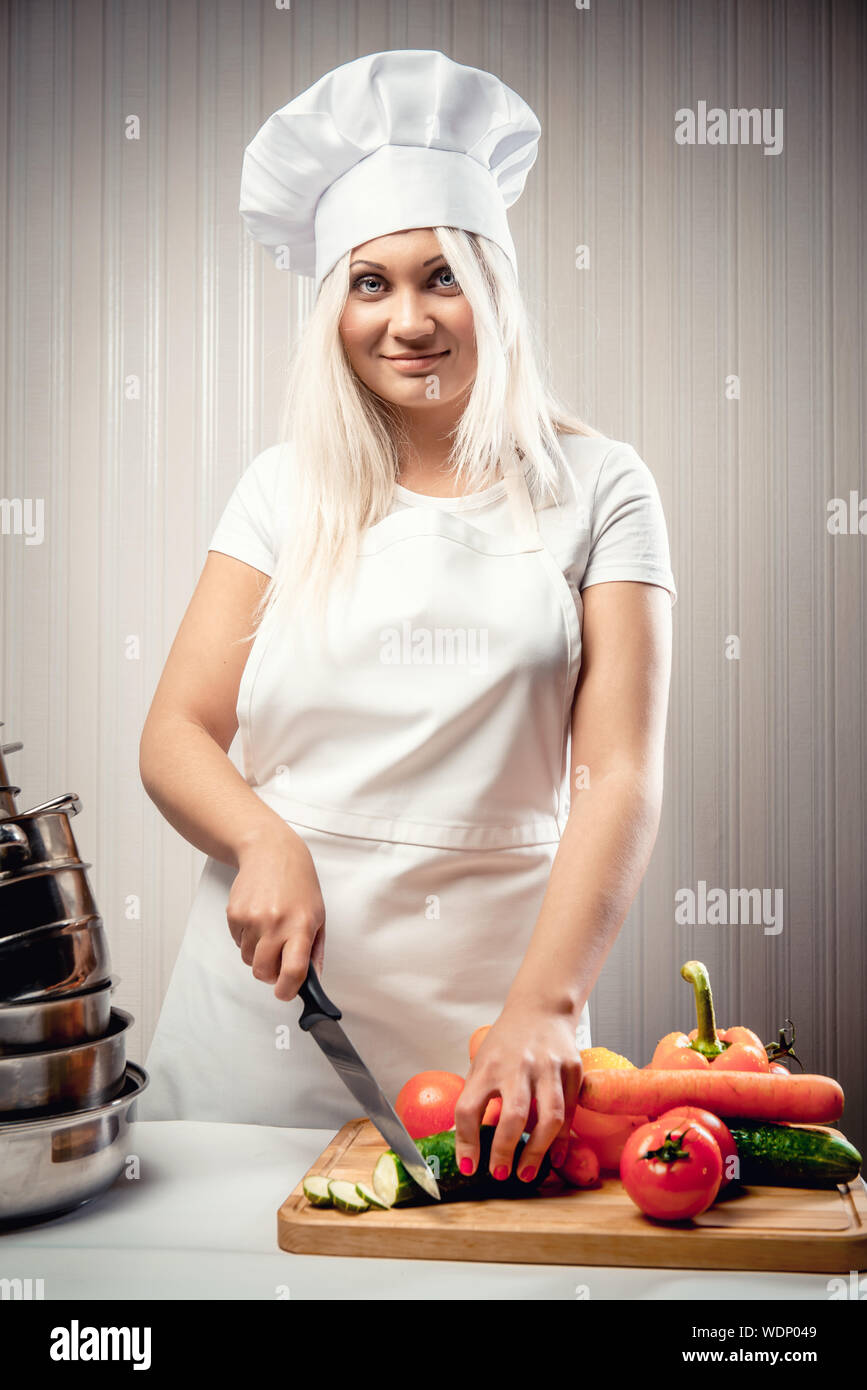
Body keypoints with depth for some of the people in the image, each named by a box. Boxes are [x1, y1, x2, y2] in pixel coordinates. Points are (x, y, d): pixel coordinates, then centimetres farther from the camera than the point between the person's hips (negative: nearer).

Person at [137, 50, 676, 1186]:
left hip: (488, 1008, -1)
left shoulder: (597, 488, 0)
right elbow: (175, 734, 4)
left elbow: (622, 774, -8)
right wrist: (267, 843, -18)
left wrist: (544, 1004, -22)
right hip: (267, 990, 2)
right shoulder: (286, 487, 6)